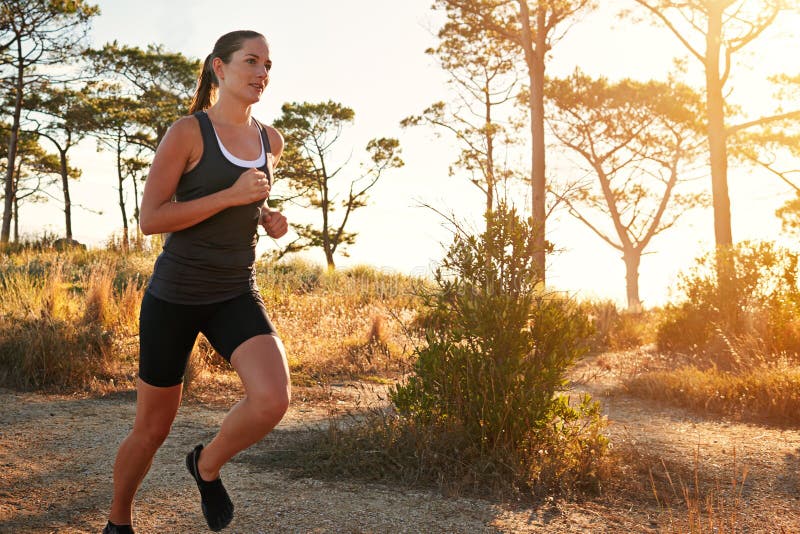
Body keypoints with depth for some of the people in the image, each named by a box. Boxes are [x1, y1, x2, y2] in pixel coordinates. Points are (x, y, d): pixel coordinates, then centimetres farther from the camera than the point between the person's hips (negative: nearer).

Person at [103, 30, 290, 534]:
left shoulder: (271, 140, 5)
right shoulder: (186, 132, -11)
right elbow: (150, 219, -15)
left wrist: (269, 217, 3)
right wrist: (233, 195, -21)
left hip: (237, 295, 4)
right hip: (175, 295, -3)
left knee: (274, 398, -23)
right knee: (152, 429, 8)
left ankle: (207, 465, 9)